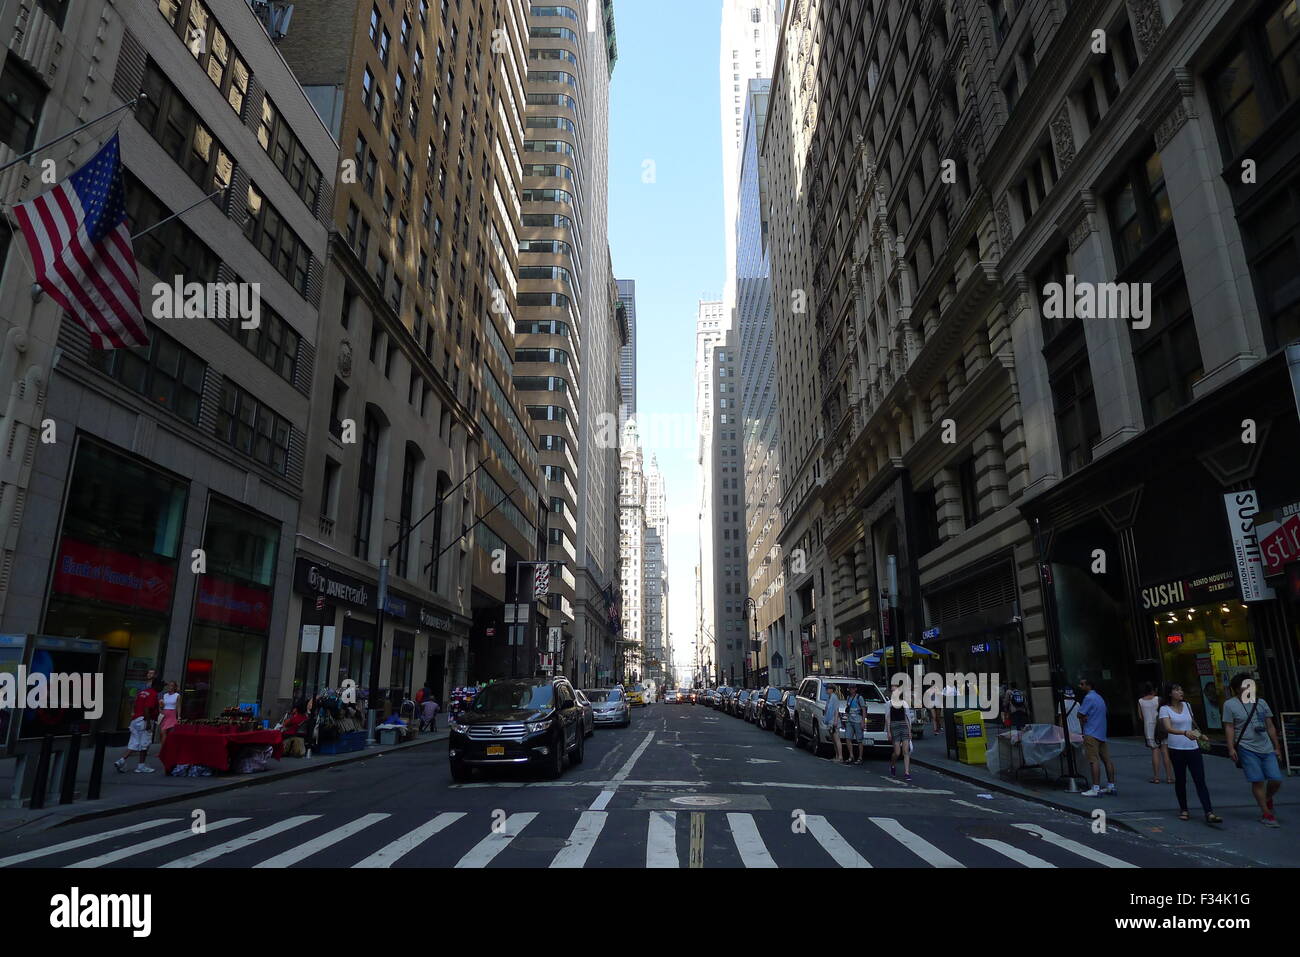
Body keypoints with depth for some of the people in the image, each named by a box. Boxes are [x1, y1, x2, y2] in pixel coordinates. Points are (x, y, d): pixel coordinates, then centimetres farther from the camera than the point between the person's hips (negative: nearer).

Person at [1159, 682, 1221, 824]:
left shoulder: (1187, 705, 10)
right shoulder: (1165, 709, -6)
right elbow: (1168, 728, -20)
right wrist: (1185, 732, -34)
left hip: (1193, 748, 3)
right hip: (1176, 749, -3)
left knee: (1200, 781, -5)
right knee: (1180, 780, 6)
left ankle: (1209, 814, -10)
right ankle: (1183, 810, 18)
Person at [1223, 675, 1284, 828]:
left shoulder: (1261, 702, 10)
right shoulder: (1230, 704, -3)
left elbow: (1270, 726, 15)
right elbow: (1229, 728, -5)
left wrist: (1277, 747, 14)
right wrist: (1231, 748, -10)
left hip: (1267, 748, 4)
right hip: (1247, 748, -4)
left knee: (1276, 779, 0)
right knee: (1258, 781, -4)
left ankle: (1267, 799, 30)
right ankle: (1266, 813, 7)